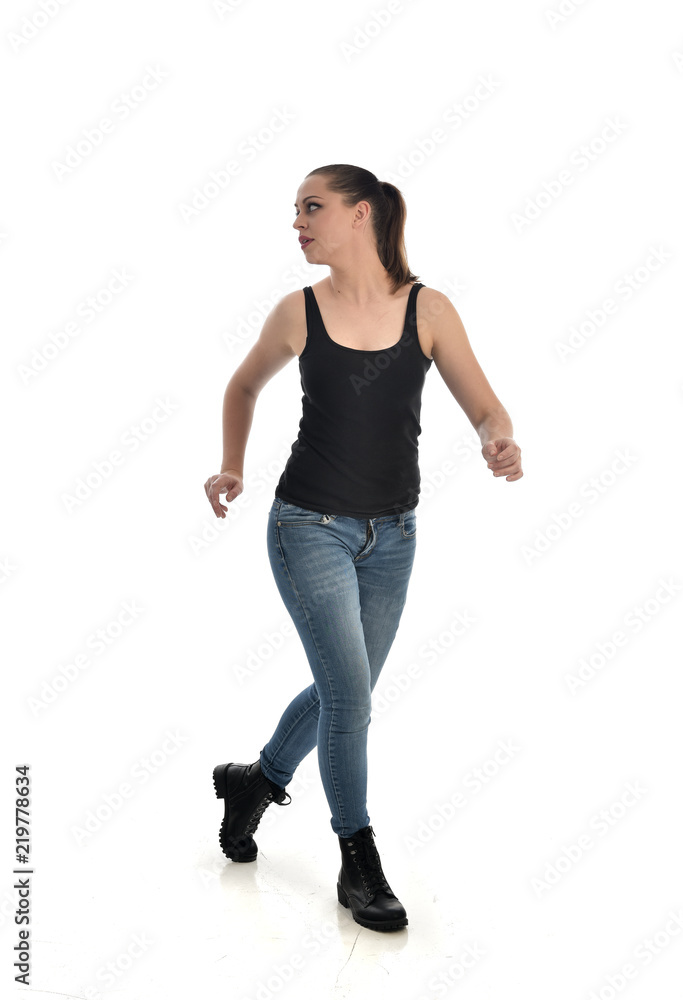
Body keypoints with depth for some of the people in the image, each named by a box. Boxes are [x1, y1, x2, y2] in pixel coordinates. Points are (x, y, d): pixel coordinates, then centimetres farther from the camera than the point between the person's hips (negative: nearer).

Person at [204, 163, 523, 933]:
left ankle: (255, 780, 43)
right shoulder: (298, 312, -5)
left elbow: (488, 411, -7)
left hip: (392, 532, 3)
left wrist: (499, 442, -29)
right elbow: (244, 386, 14)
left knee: (342, 692, 15)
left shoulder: (428, 310, -5)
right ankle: (359, 865, 13)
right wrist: (231, 466, 4)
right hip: (310, 527, -2)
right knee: (349, 692, -7)